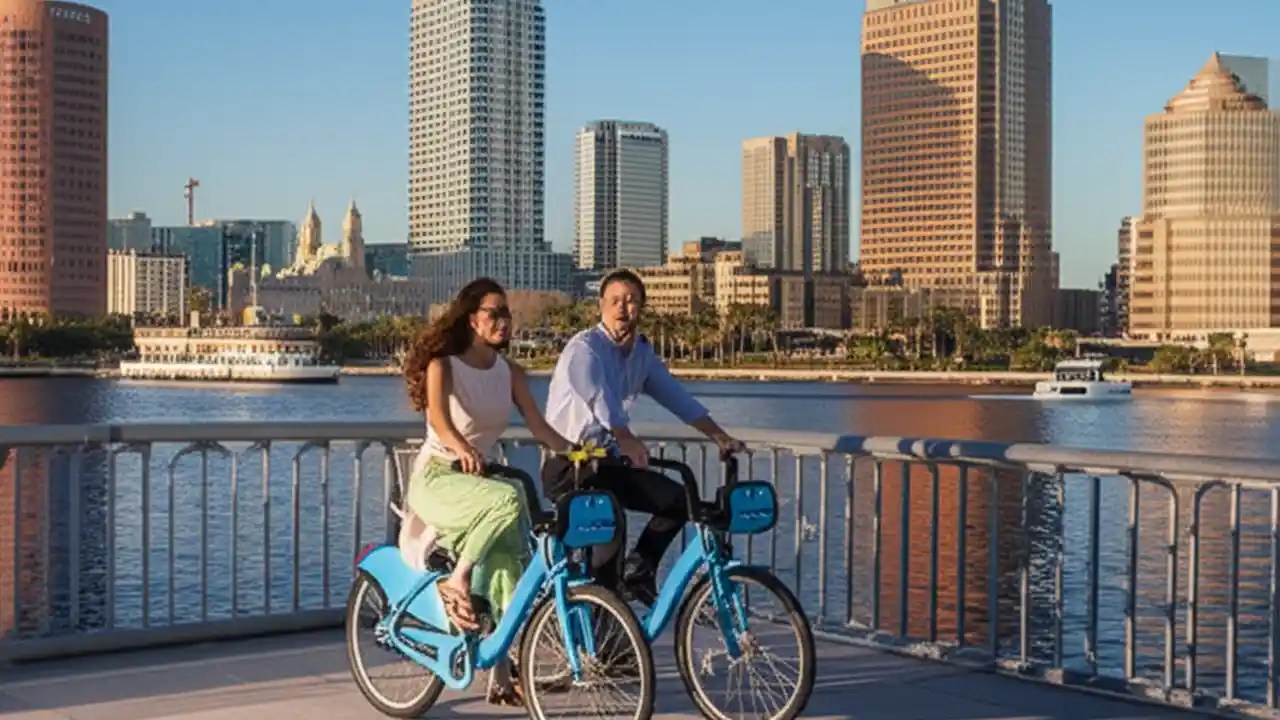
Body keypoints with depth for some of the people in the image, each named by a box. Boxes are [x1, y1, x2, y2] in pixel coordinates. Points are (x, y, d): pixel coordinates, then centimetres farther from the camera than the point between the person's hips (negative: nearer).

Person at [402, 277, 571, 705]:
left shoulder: (511, 374, 6)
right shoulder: (442, 366, -8)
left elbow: (539, 427, -4)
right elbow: (438, 417, -27)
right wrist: (462, 449, -47)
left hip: (481, 477, 5)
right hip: (438, 478, -5)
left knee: (506, 566, -15)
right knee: (509, 498, -35)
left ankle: (501, 677, -10)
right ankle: (456, 581, -21)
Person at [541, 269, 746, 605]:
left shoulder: (642, 353, 9)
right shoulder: (584, 348, -16)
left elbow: (675, 395, 7)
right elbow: (598, 397, -32)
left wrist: (719, 436, -3)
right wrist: (627, 440, -46)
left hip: (606, 459, 8)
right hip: (568, 464, -8)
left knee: (679, 500, -1)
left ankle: (638, 571, 14)